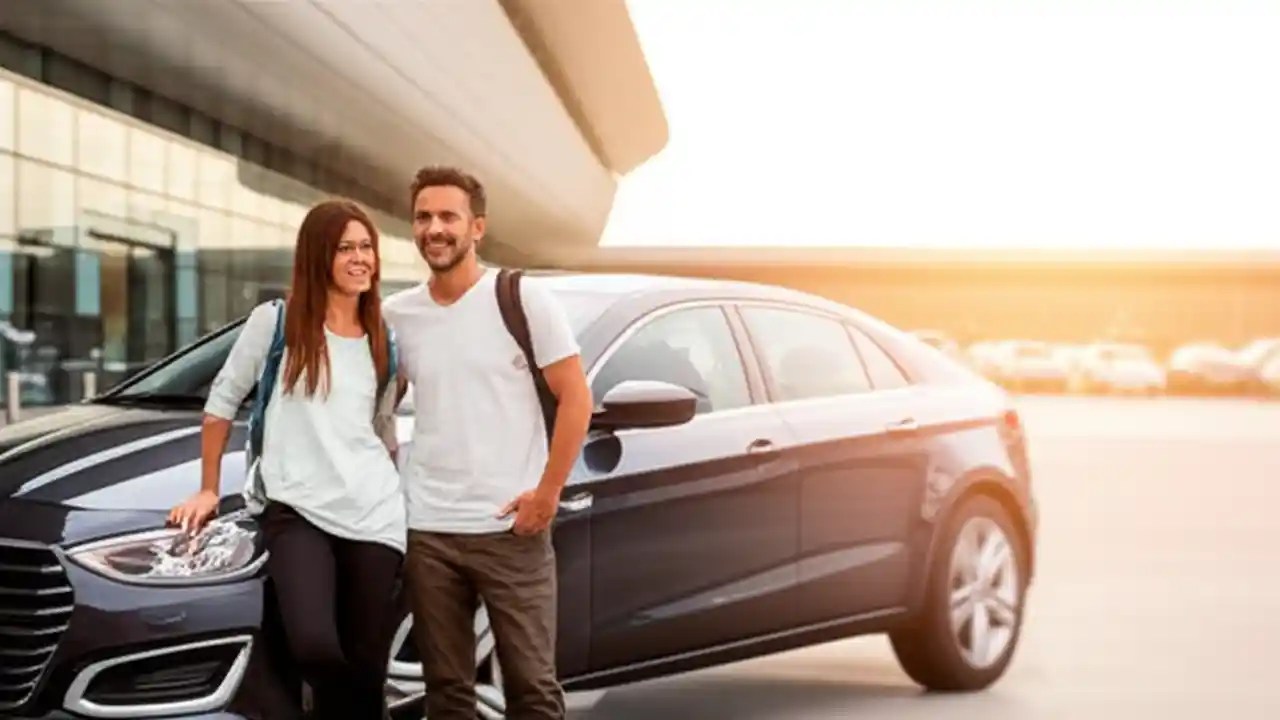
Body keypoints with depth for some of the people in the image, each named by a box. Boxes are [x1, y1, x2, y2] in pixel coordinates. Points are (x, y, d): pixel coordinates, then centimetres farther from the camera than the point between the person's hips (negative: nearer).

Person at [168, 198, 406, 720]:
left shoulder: (384, 340, 12)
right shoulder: (275, 321, 2)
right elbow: (223, 399, 9)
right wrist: (208, 489, 9)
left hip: (375, 517, 3)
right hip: (296, 511, -3)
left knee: (367, 669, 3)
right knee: (314, 647, -25)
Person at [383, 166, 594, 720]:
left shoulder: (523, 299, -4)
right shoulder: (396, 315, 8)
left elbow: (575, 398, -5)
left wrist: (547, 493, -10)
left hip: (510, 527, -4)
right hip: (426, 530, 4)